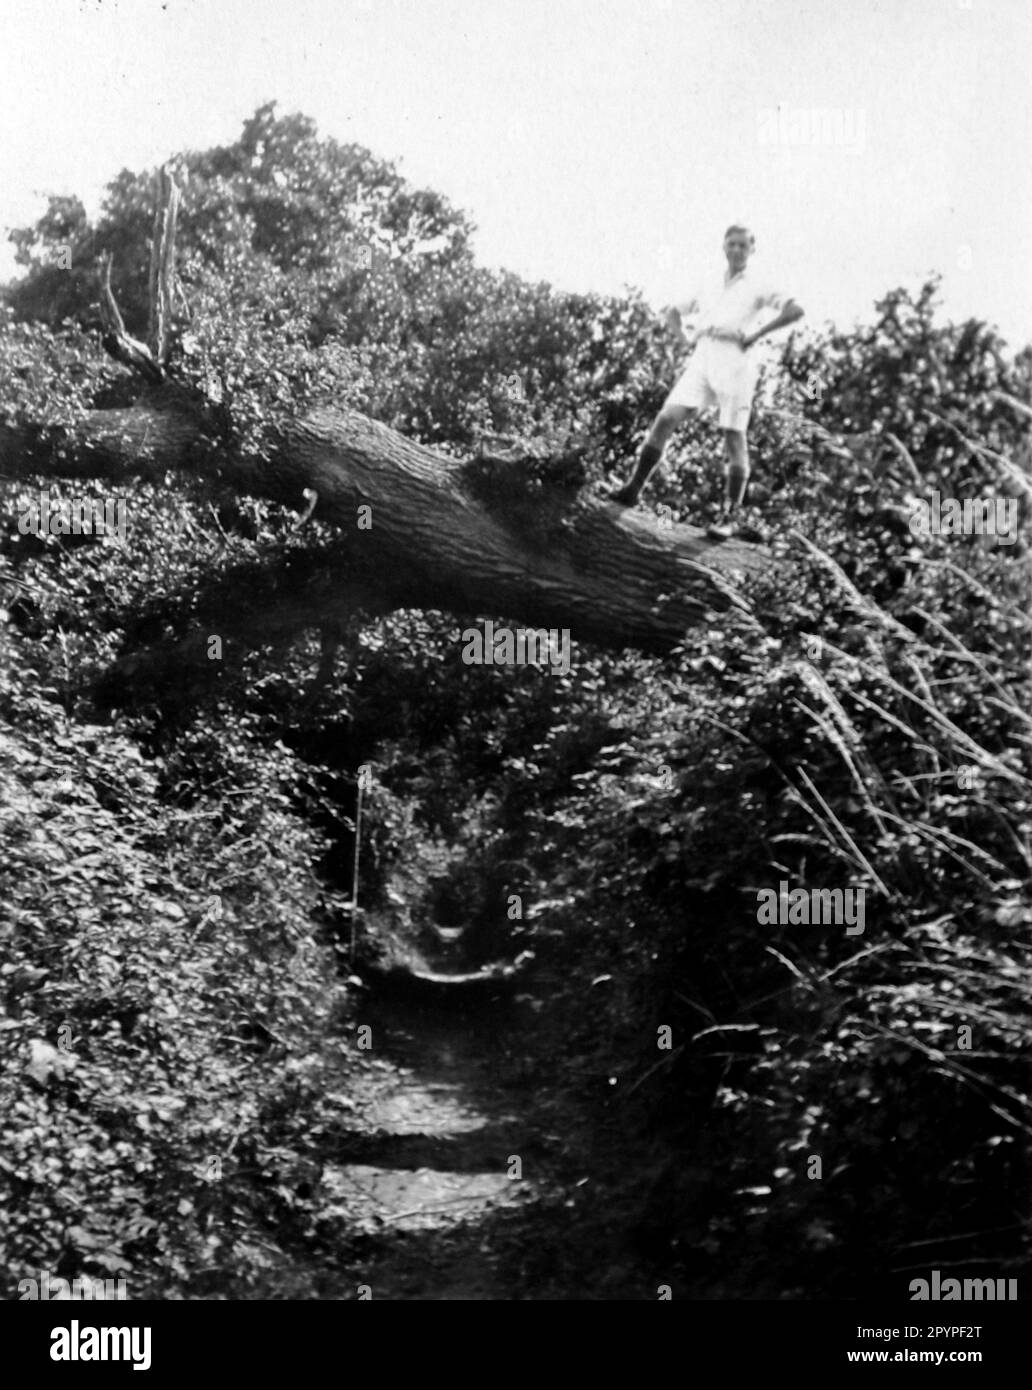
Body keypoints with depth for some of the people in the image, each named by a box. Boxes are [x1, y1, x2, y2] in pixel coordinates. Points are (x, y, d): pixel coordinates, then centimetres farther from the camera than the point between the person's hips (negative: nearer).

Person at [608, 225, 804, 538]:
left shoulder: (757, 288, 8)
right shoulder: (709, 289, 21)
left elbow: (795, 310, -5)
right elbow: (673, 313, 30)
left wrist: (756, 334, -10)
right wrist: (684, 338, 11)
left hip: (734, 358, -4)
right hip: (702, 357, 4)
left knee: (734, 436, -4)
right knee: (666, 419, -10)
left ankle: (729, 516, -1)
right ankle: (634, 488, -6)